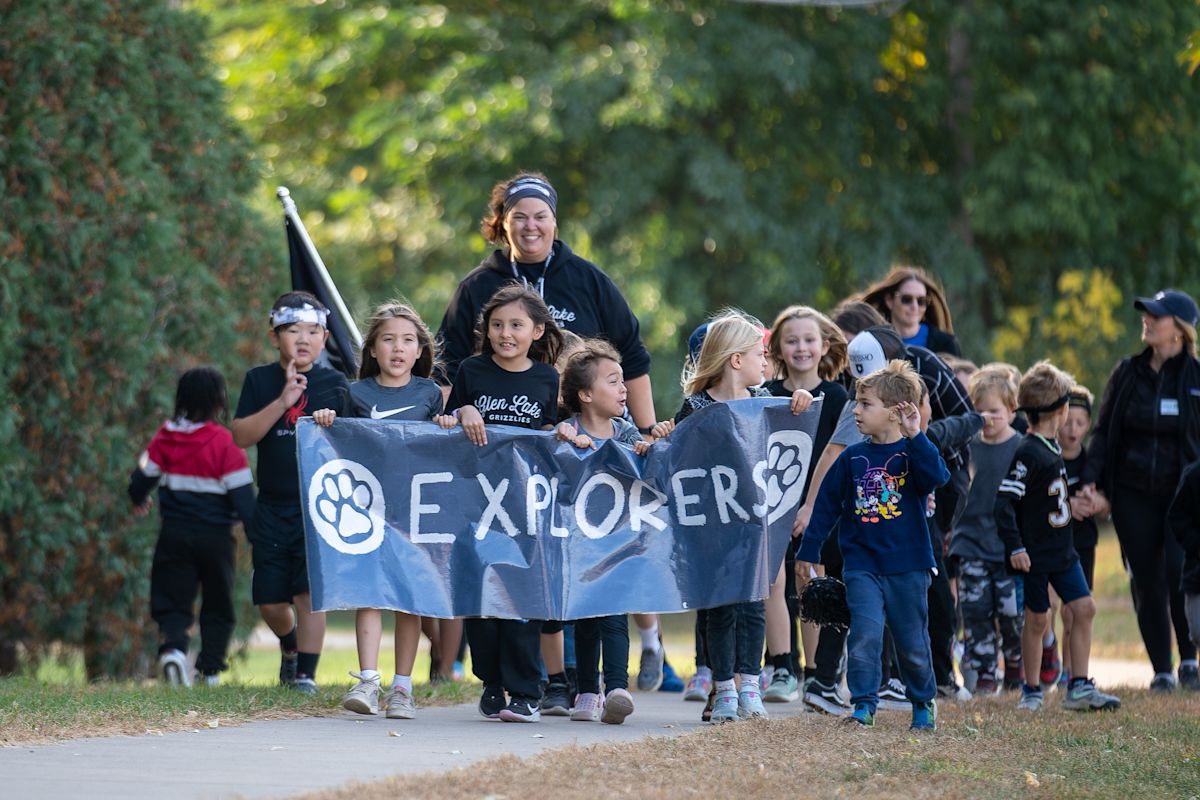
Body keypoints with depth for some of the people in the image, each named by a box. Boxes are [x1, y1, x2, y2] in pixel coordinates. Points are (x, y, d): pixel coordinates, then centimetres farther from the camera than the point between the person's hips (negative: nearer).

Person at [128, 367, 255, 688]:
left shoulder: (164, 438, 0)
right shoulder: (225, 443, -10)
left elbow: (141, 479, 5)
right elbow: (242, 494, -12)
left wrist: (139, 501, 29)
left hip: (174, 534, 2)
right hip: (216, 537, -2)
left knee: (172, 602, 5)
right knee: (218, 604, 13)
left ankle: (172, 647, -23)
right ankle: (210, 668, 6)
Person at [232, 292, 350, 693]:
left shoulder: (335, 384, 4)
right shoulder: (260, 381, 5)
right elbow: (240, 435, -6)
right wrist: (282, 401, -16)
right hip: (273, 506, 2)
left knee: (310, 590, -11)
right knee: (270, 600, 7)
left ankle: (305, 675, -5)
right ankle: (290, 644, 38)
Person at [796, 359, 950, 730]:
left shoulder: (915, 452, -3)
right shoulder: (852, 458, 5)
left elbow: (936, 477, -24)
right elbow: (827, 503, 10)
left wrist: (915, 437, -29)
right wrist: (809, 550, 11)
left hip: (908, 567, -2)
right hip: (861, 565, 2)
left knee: (912, 641, 8)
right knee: (865, 633, -15)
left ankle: (924, 703, 27)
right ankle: (864, 705, -9)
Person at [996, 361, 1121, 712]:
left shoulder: (1052, 446, 8)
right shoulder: (1028, 453, -20)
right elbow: (1004, 502, -24)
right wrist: (1015, 547, -26)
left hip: (1062, 550, 9)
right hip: (1035, 555, -9)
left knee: (1084, 608, 4)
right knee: (1038, 618, 0)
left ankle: (1080, 688, 9)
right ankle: (1031, 691, 14)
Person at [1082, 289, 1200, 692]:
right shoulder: (1127, 374, 5)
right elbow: (1103, 431, 8)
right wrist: (1092, 481, -3)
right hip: (1133, 495, 3)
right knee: (1147, 582, 2)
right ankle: (1161, 671, 10)